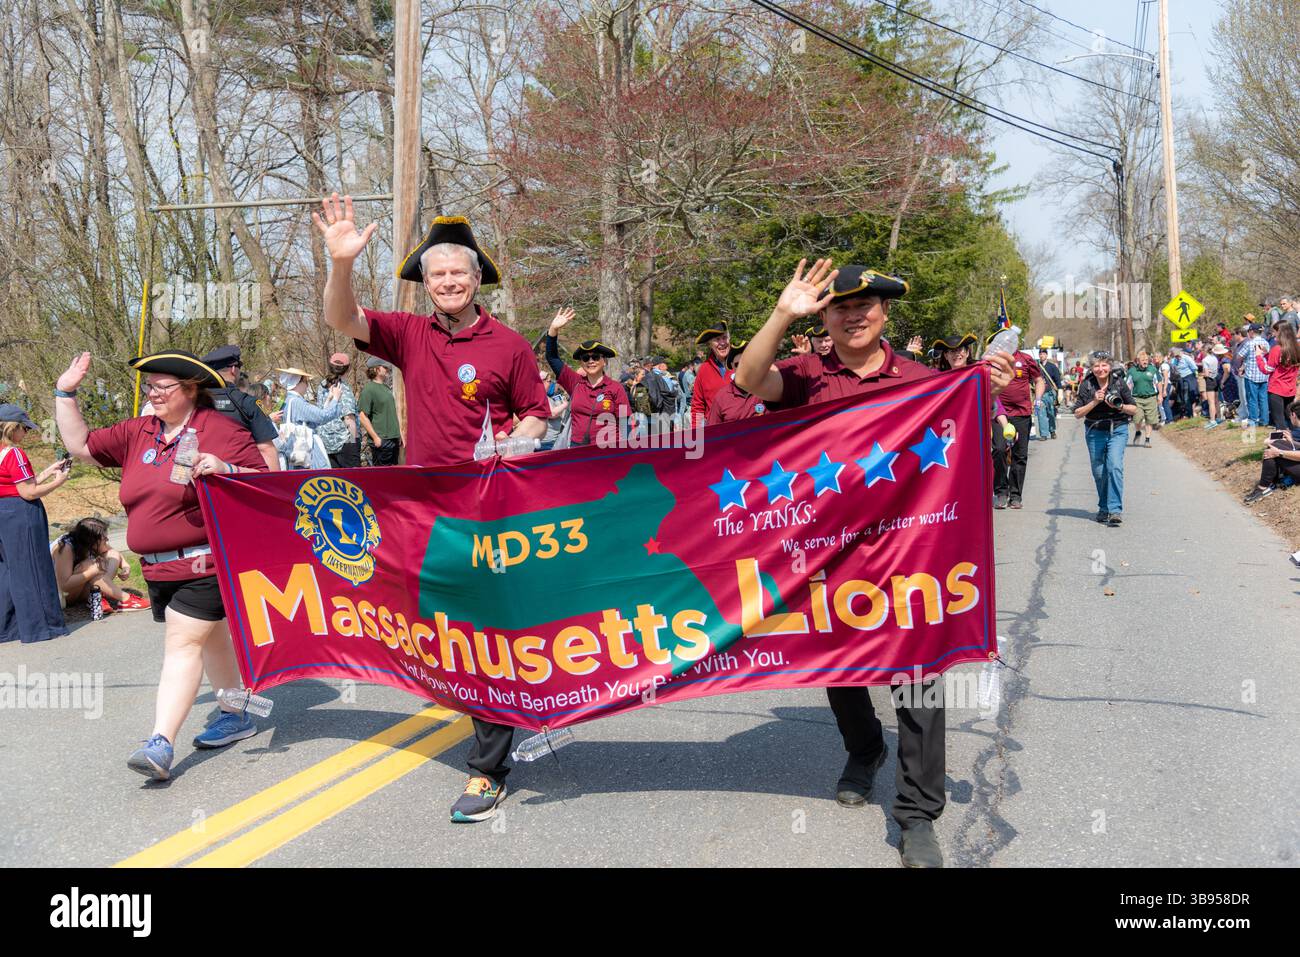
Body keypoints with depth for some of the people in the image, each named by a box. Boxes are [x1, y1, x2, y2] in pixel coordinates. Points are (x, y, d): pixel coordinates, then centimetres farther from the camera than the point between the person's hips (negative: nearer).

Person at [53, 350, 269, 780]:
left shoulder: (220, 431, -9)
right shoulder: (137, 433, 11)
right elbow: (81, 445, 18)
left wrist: (224, 470, -27)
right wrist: (65, 394, 13)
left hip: (204, 563, -8)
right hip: (158, 567, 8)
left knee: (182, 644, -11)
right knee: (211, 639, 19)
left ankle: (161, 744, -13)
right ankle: (235, 717, 34)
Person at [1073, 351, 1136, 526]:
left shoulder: (1119, 382, -3)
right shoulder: (1086, 385, -4)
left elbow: (1134, 409, 3)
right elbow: (1077, 414, -7)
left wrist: (1120, 406, -16)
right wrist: (1094, 402, -20)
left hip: (1118, 430, -1)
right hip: (1095, 432, 2)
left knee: (1115, 467, -18)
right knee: (1099, 472, 7)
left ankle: (1115, 510, -20)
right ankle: (1104, 508, 27)